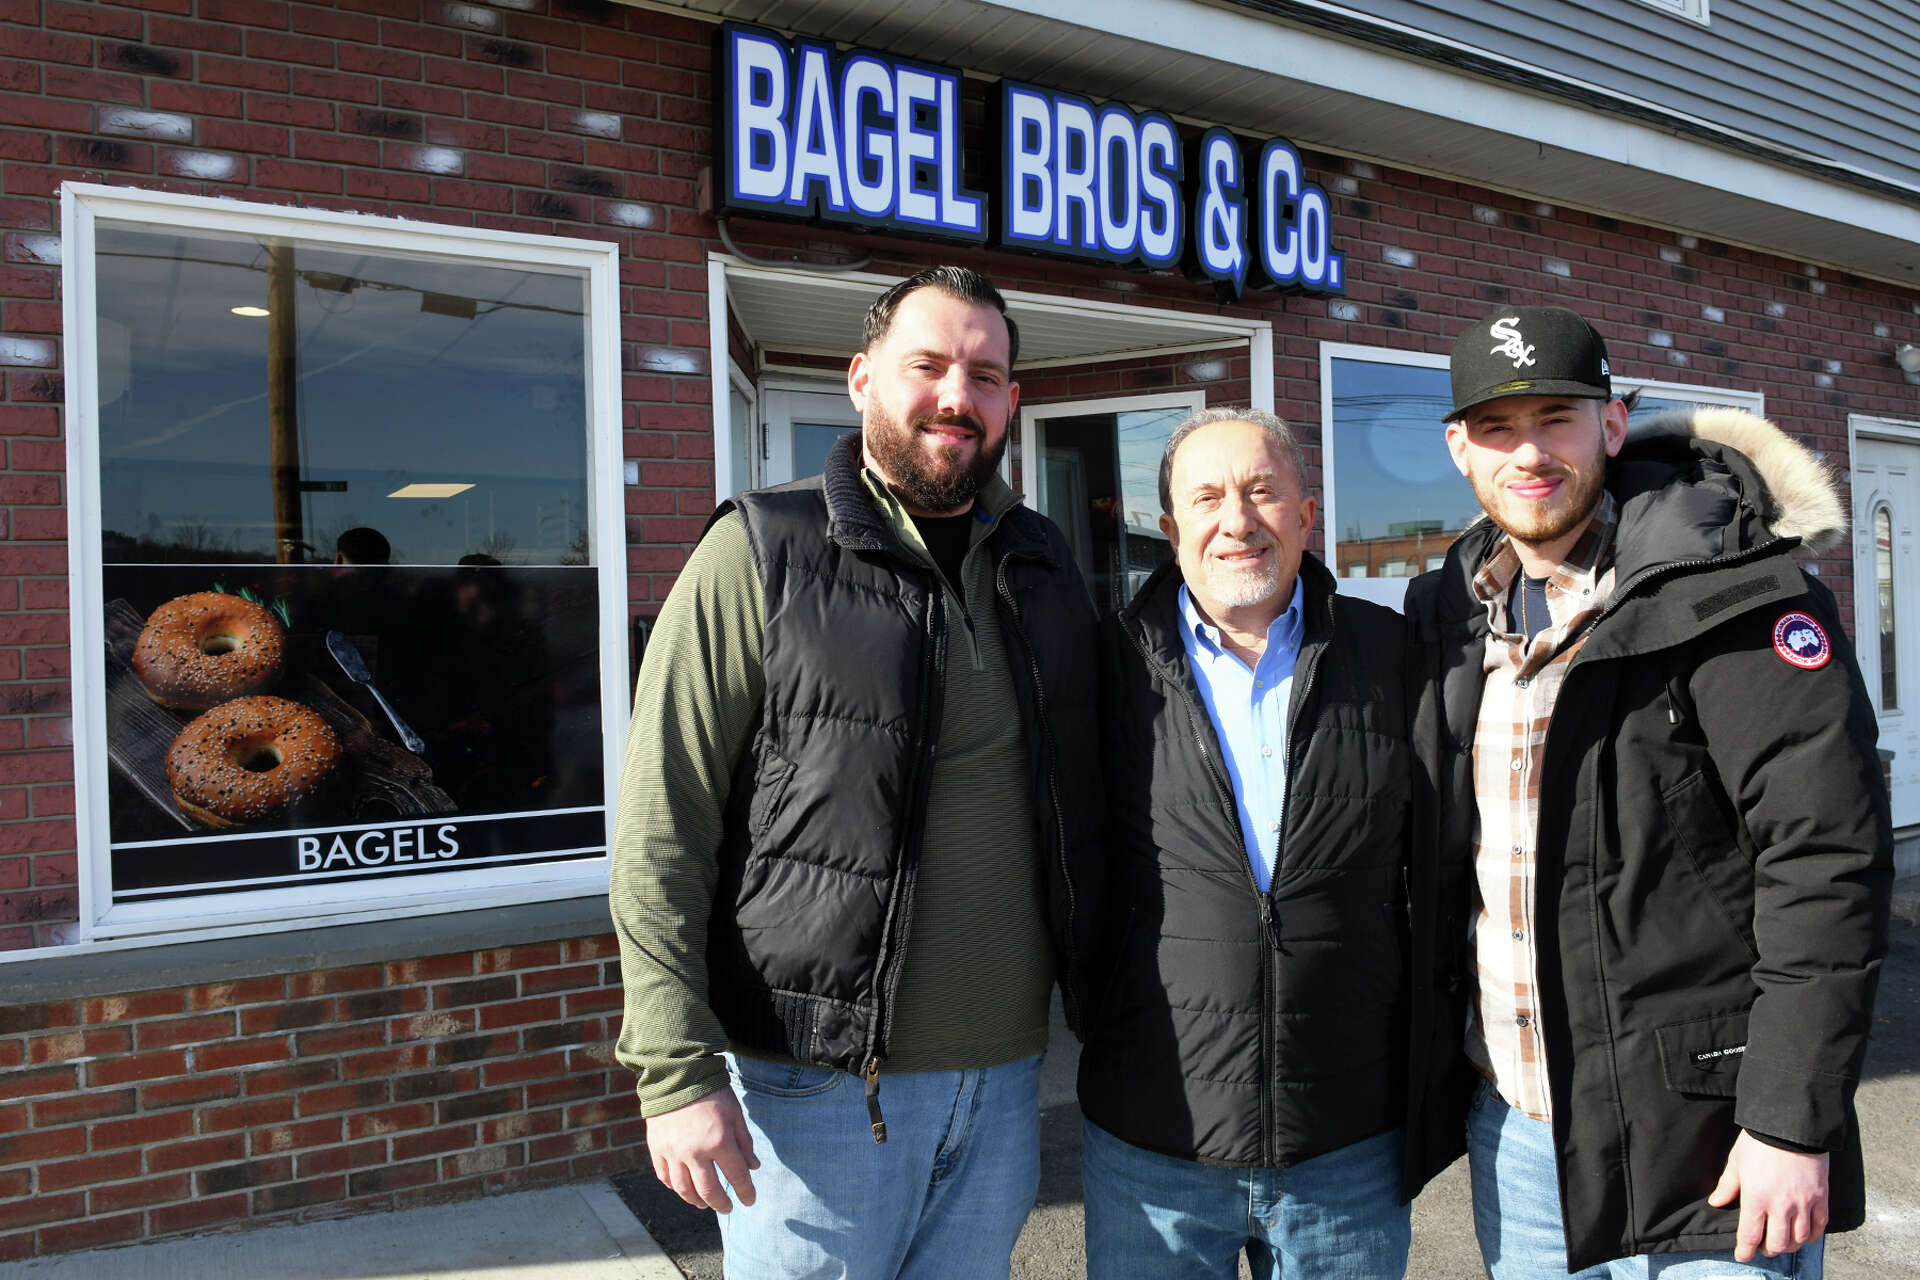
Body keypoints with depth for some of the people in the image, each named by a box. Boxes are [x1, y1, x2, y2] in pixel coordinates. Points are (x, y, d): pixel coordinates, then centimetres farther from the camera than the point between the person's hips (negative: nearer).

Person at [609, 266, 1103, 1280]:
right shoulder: (759, 556, -8)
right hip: (818, 1083, -5)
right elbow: (659, 834, -11)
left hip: (1003, 1078, 5)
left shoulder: (1043, 567, 8)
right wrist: (678, 1073, -15)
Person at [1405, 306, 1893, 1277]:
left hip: (1699, 1138, -5)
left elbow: (1827, 860, -16)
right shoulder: (1456, 615, 6)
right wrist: (1432, 1054, 12)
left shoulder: (1730, 595, -12)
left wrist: (1794, 1123, -18)